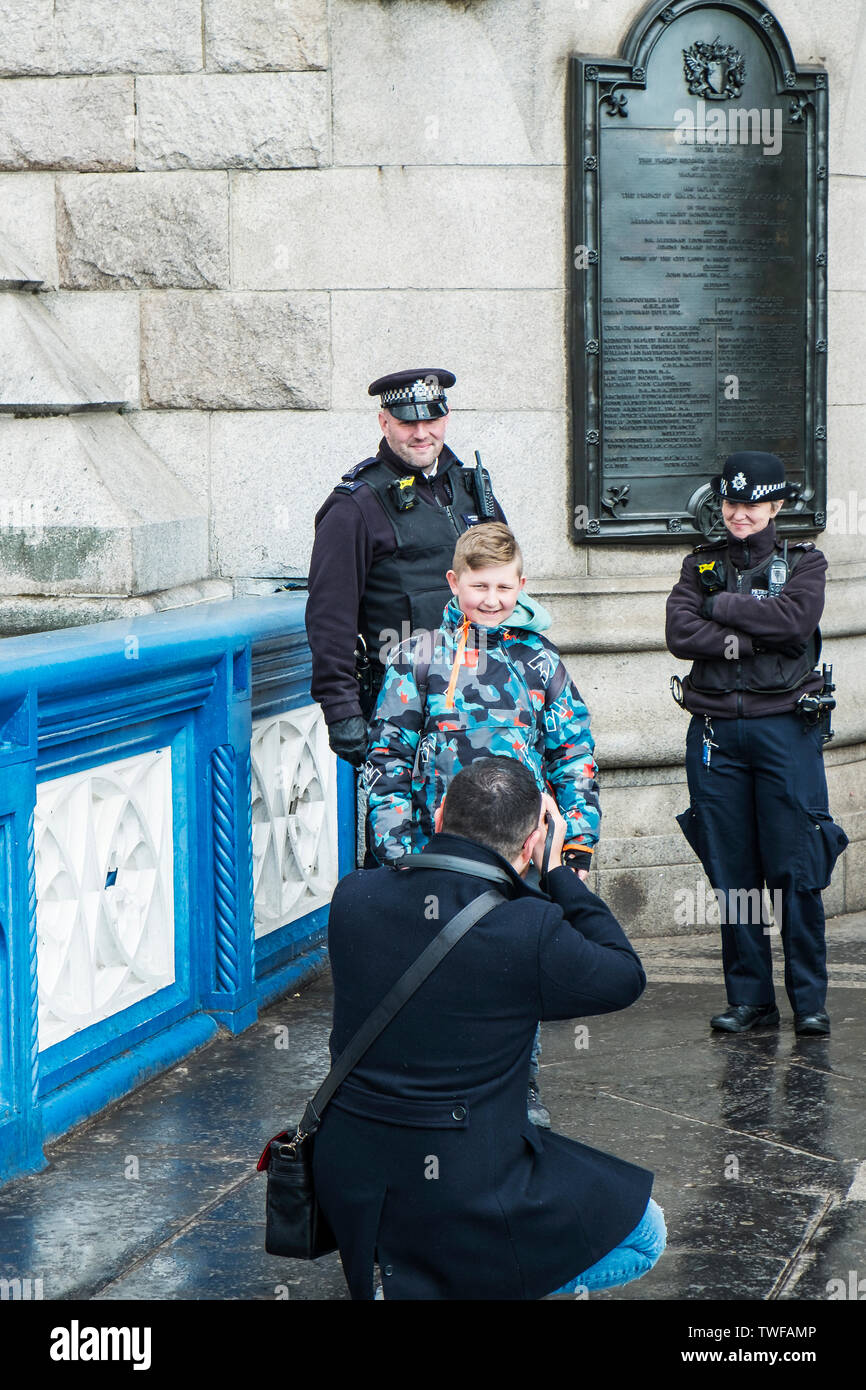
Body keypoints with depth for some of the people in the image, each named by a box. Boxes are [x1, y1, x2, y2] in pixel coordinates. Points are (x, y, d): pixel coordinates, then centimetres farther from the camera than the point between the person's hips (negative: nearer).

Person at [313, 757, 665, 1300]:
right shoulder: (532, 930, -20)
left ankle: (395, 1275, 23)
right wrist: (559, 872, 6)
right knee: (645, 1235, 14)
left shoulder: (352, 896, -6)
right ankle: (485, 1285, 0)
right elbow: (625, 978, 0)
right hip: (465, 1193, -6)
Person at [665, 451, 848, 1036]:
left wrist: (721, 606, -8)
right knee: (733, 872, 4)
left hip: (785, 728, -2)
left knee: (797, 871, -4)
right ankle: (750, 999, 13)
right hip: (716, 730, 2)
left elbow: (796, 618, -14)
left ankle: (809, 999, 5)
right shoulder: (701, 565, 13)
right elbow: (680, 632, -5)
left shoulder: (803, 562, 7)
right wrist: (754, 639, -13)